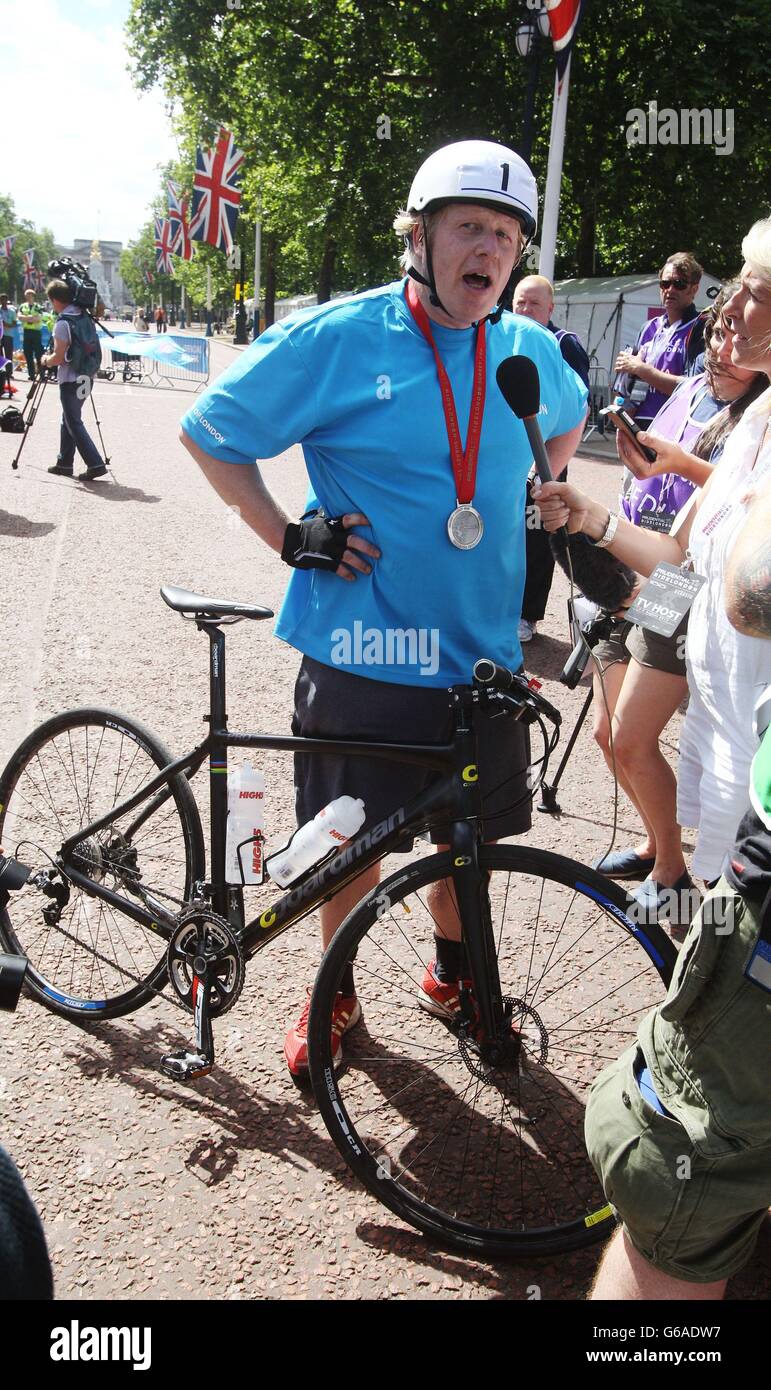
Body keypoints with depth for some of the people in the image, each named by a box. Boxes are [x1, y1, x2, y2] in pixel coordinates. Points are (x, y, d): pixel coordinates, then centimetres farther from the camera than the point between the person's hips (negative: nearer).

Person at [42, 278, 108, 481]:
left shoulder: (62, 323, -16)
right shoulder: (86, 317, 7)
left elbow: (59, 357, -18)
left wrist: (46, 360, 2)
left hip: (70, 380, -8)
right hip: (86, 377, 8)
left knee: (74, 423, -3)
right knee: (68, 419, 18)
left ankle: (95, 464, -11)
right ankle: (64, 463, 24)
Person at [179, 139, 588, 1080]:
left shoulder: (530, 352, 4)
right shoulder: (334, 341, -9)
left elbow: (568, 422, 28)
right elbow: (207, 432, 1)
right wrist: (288, 536, -8)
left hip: (482, 653, 4)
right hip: (361, 652, -3)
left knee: (469, 835, 16)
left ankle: (451, 976, 42)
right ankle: (335, 992, 35)